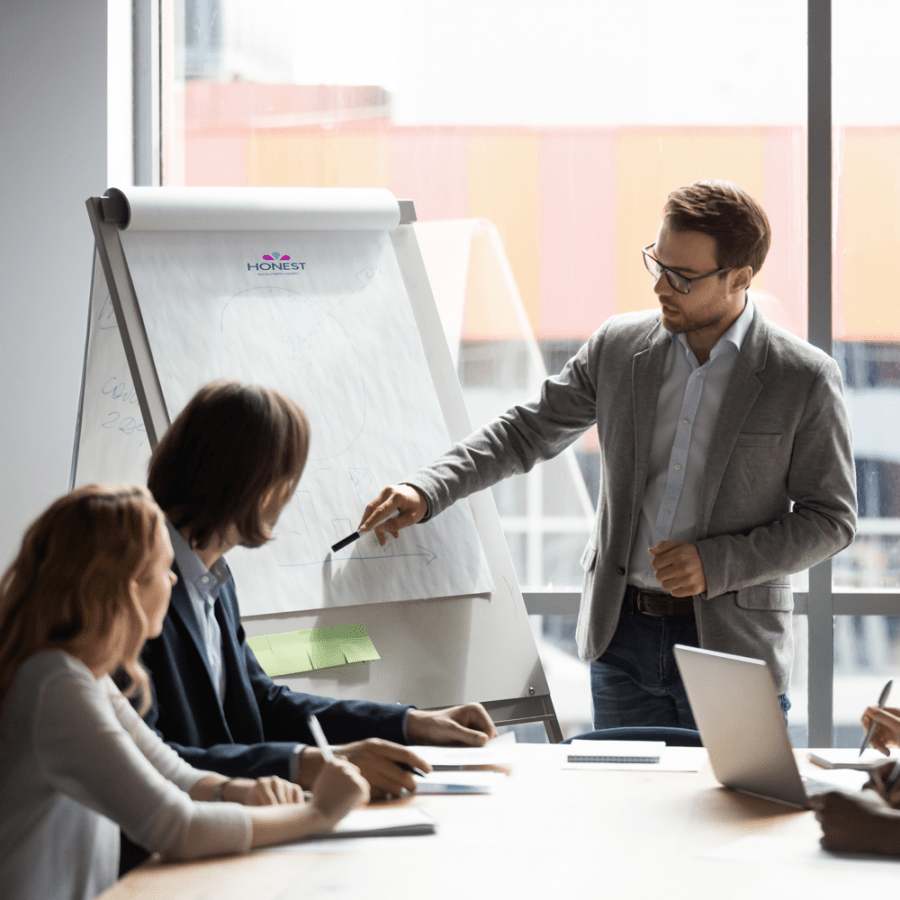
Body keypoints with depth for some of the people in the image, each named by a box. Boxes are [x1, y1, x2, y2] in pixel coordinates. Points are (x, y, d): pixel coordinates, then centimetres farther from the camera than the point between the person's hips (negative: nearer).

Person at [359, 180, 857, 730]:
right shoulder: (618, 348, 3)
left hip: (731, 644, -3)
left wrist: (716, 563, -15)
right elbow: (526, 433, 11)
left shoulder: (806, 379, -8)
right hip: (622, 633, 4)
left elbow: (831, 518, -4)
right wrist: (426, 492, -2)